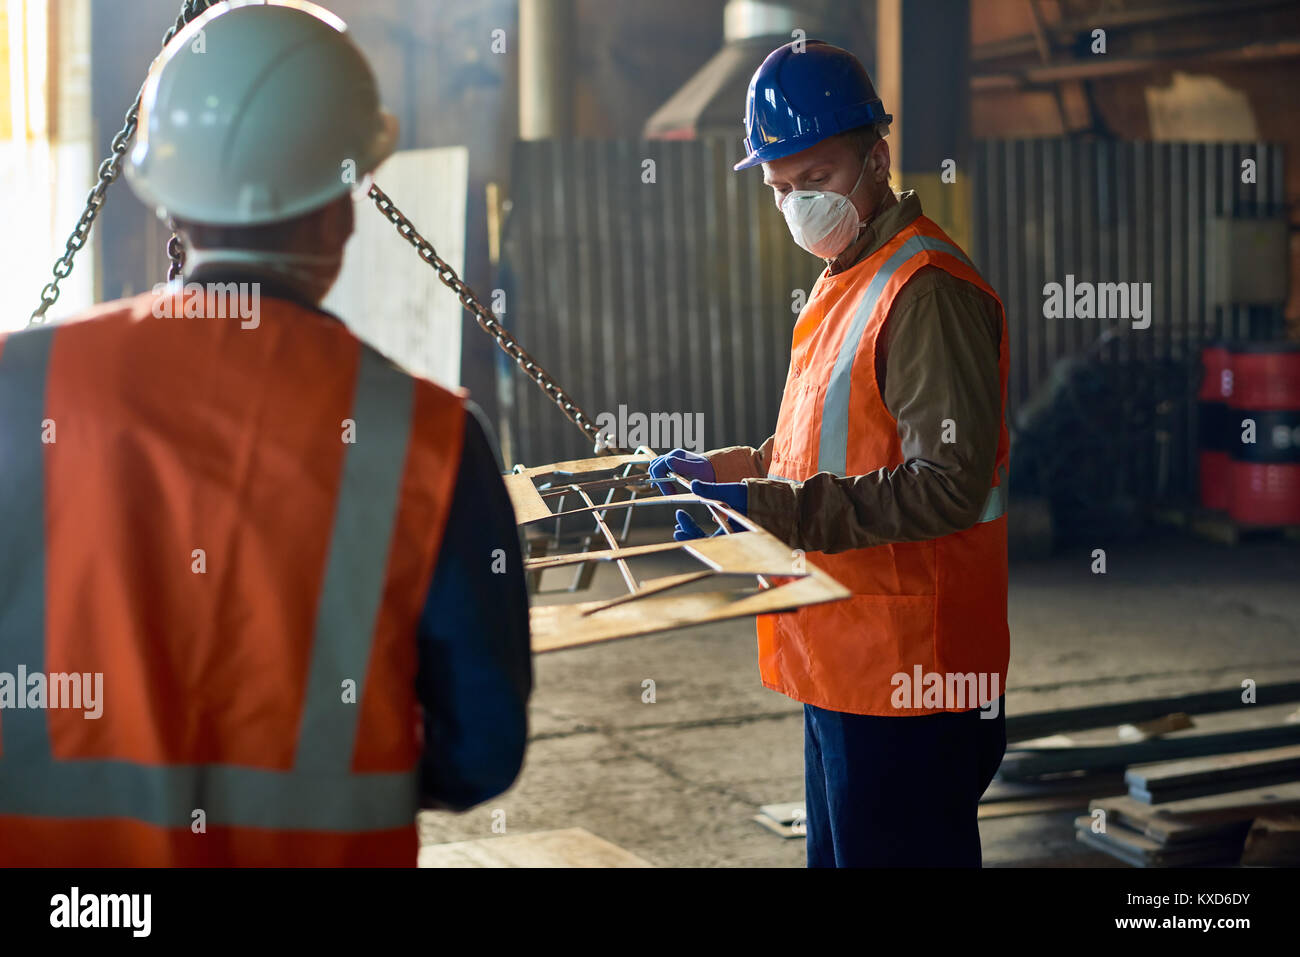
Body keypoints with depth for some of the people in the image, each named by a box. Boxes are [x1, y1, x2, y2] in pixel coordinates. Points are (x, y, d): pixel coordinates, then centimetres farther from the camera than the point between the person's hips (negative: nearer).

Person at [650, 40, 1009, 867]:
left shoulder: (926, 289, -16)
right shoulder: (847, 280, 17)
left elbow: (949, 484, -24)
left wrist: (769, 507, -26)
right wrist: (733, 468, 11)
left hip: (906, 676, -10)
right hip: (842, 667, 10)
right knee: (838, 855, 18)